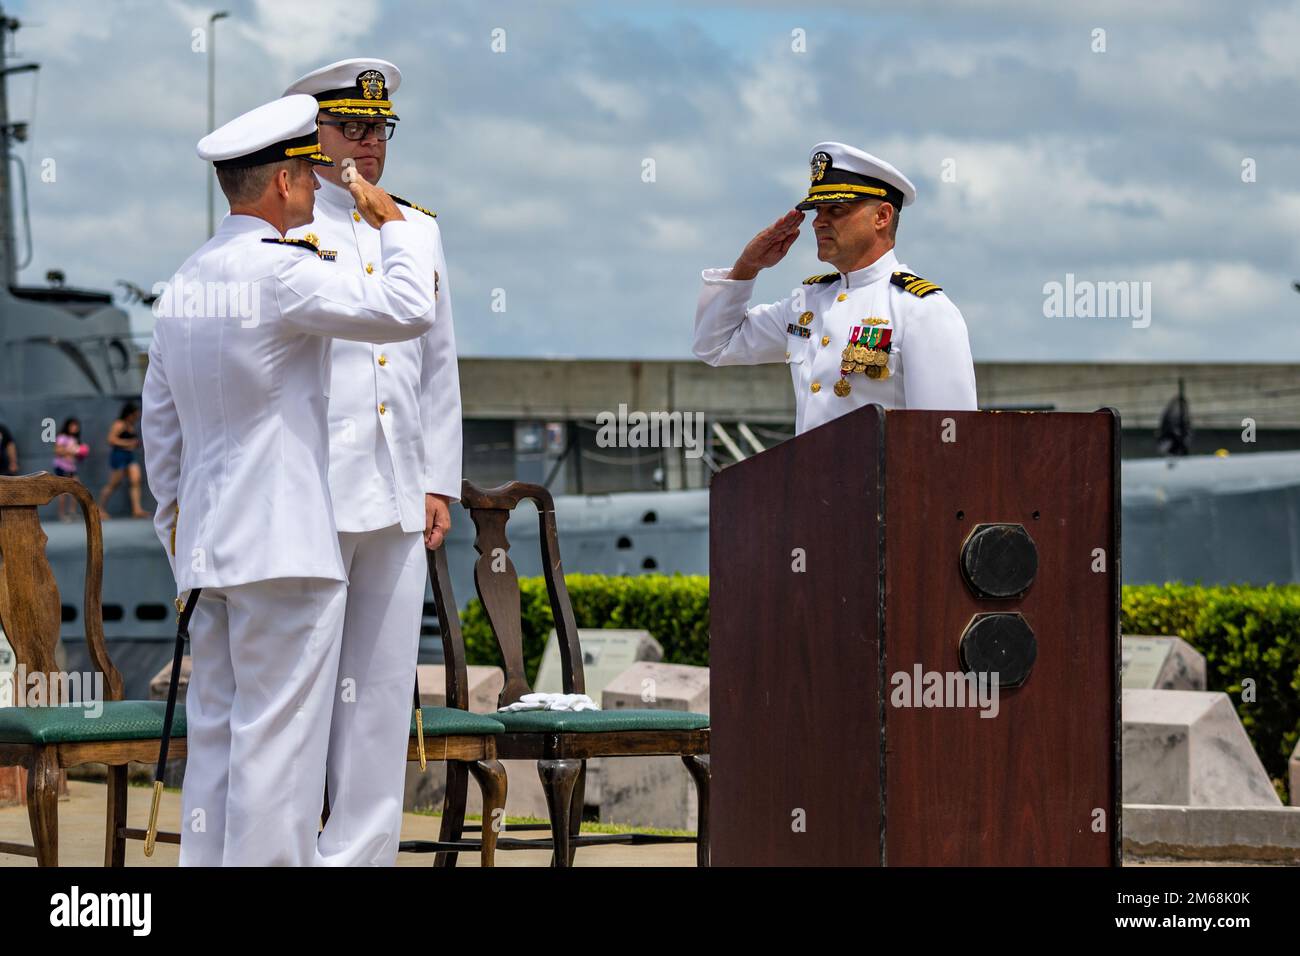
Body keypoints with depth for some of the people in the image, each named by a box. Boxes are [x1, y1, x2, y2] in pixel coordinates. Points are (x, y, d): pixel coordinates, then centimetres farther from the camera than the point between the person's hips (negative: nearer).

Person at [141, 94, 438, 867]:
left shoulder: (186, 281, 12)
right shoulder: (280, 272, -14)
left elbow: (160, 418, 19)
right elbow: (409, 311, -21)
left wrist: (174, 515, 29)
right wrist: (392, 221, -6)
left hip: (208, 542, 9)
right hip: (286, 543, -9)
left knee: (217, 732, 11)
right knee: (278, 737, -6)